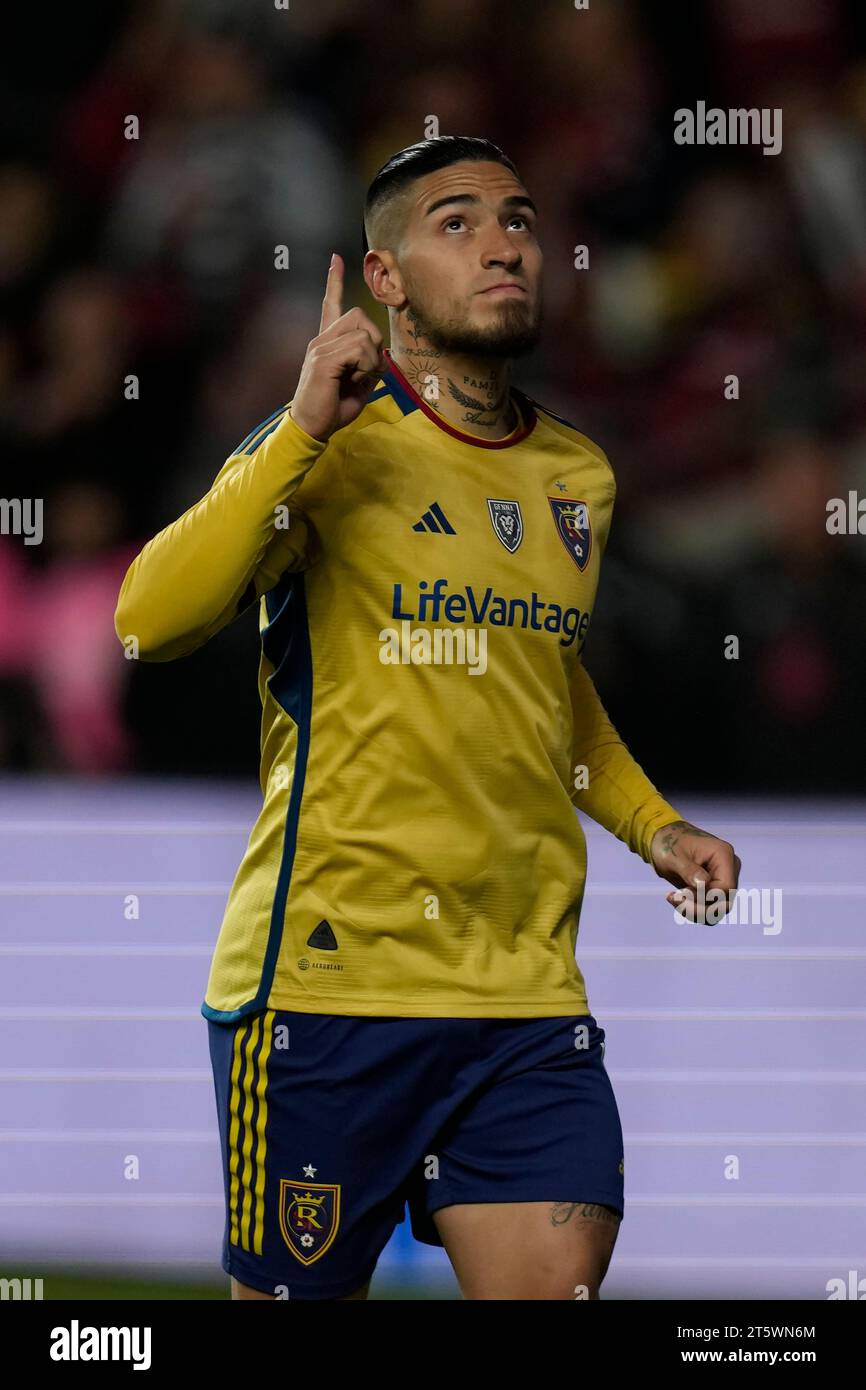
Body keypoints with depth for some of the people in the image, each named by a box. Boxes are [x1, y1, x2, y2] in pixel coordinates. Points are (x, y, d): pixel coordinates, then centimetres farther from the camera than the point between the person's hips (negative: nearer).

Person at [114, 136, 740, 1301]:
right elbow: (150, 621, -20)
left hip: (530, 989, 5)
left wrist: (650, 823, 19)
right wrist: (304, 431, -26)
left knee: (559, 1284, -6)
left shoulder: (580, 477, 13)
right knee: (300, 1295, 2)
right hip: (328, 976, -5)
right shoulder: (332, 447, -5)